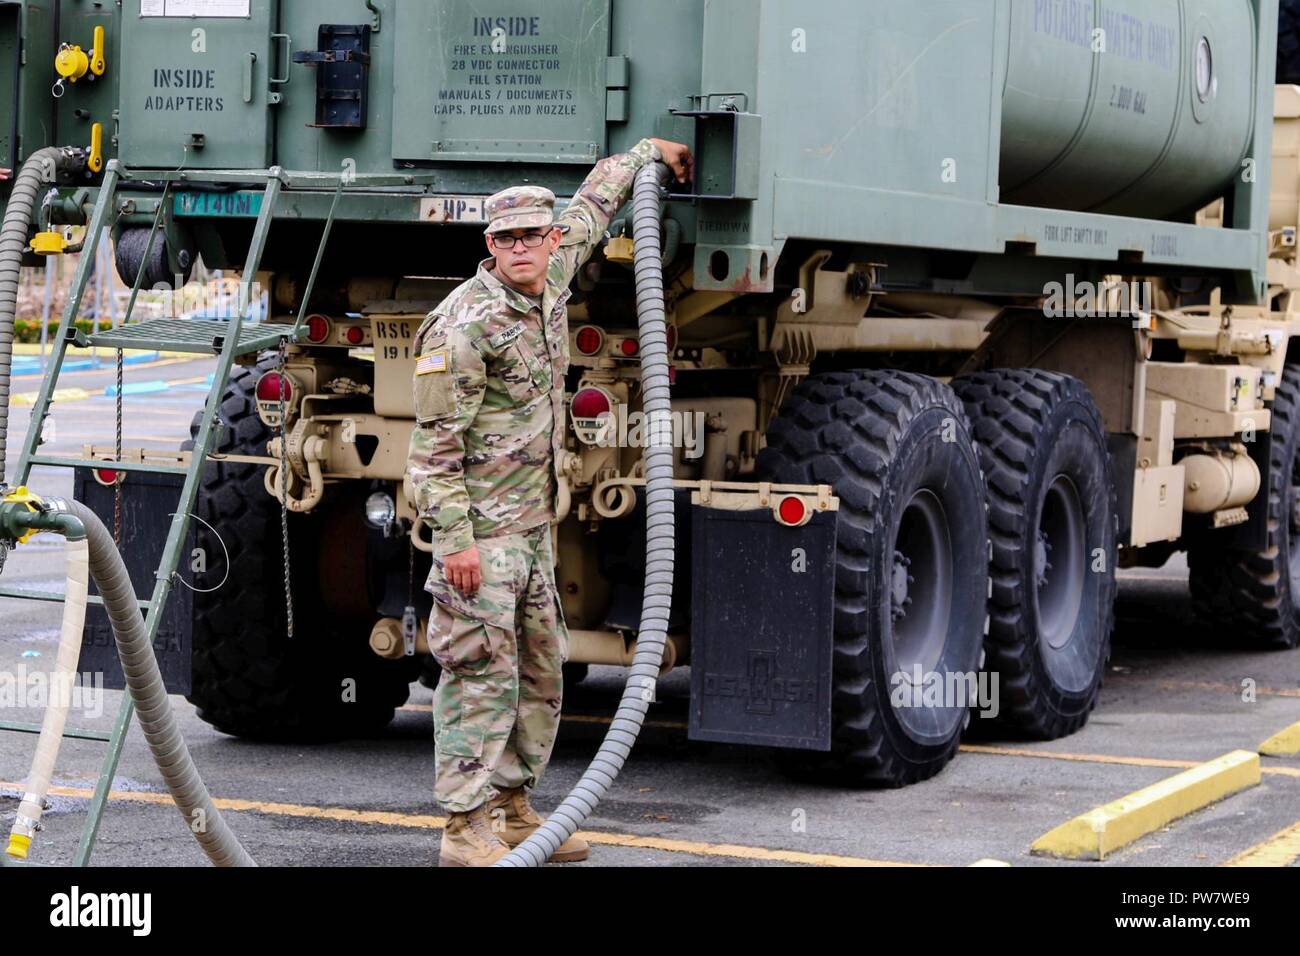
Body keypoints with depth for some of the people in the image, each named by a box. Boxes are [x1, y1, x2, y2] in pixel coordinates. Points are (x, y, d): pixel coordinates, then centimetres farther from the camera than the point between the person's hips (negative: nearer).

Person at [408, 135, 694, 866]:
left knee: (541, 673, 13)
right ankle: (468, 829, -6)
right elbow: (435, 443, -18)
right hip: (481, 526, -9)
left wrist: (648, 151, 39)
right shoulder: (466, 325, -17)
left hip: (535, 525, 9)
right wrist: (455, 538, -22)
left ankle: (514, 811, 22)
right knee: (482, 675, -9)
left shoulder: (549, 282, 7)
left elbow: (589, 210, 27)